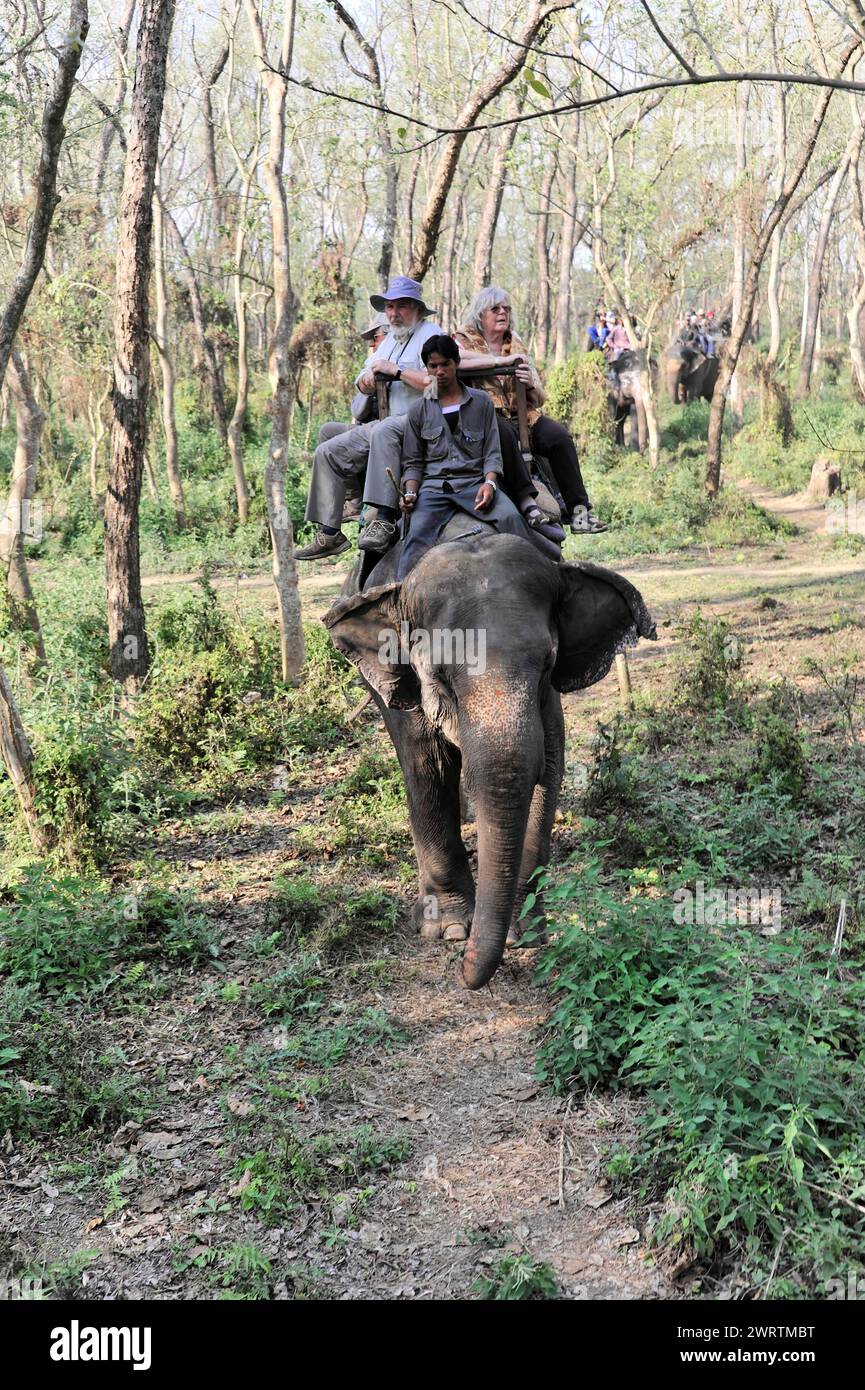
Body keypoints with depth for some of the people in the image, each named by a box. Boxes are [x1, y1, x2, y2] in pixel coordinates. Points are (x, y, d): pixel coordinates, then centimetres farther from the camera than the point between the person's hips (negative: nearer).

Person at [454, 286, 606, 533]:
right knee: (504, 433, -38)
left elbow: (540, 399, 17)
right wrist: (502, 360, -21)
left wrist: (530, 384, -8)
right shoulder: (465, 339, 6)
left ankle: (578, 510, -22)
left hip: (522, 416, 5)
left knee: (559, 436, -21)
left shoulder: (516, 345, 20)